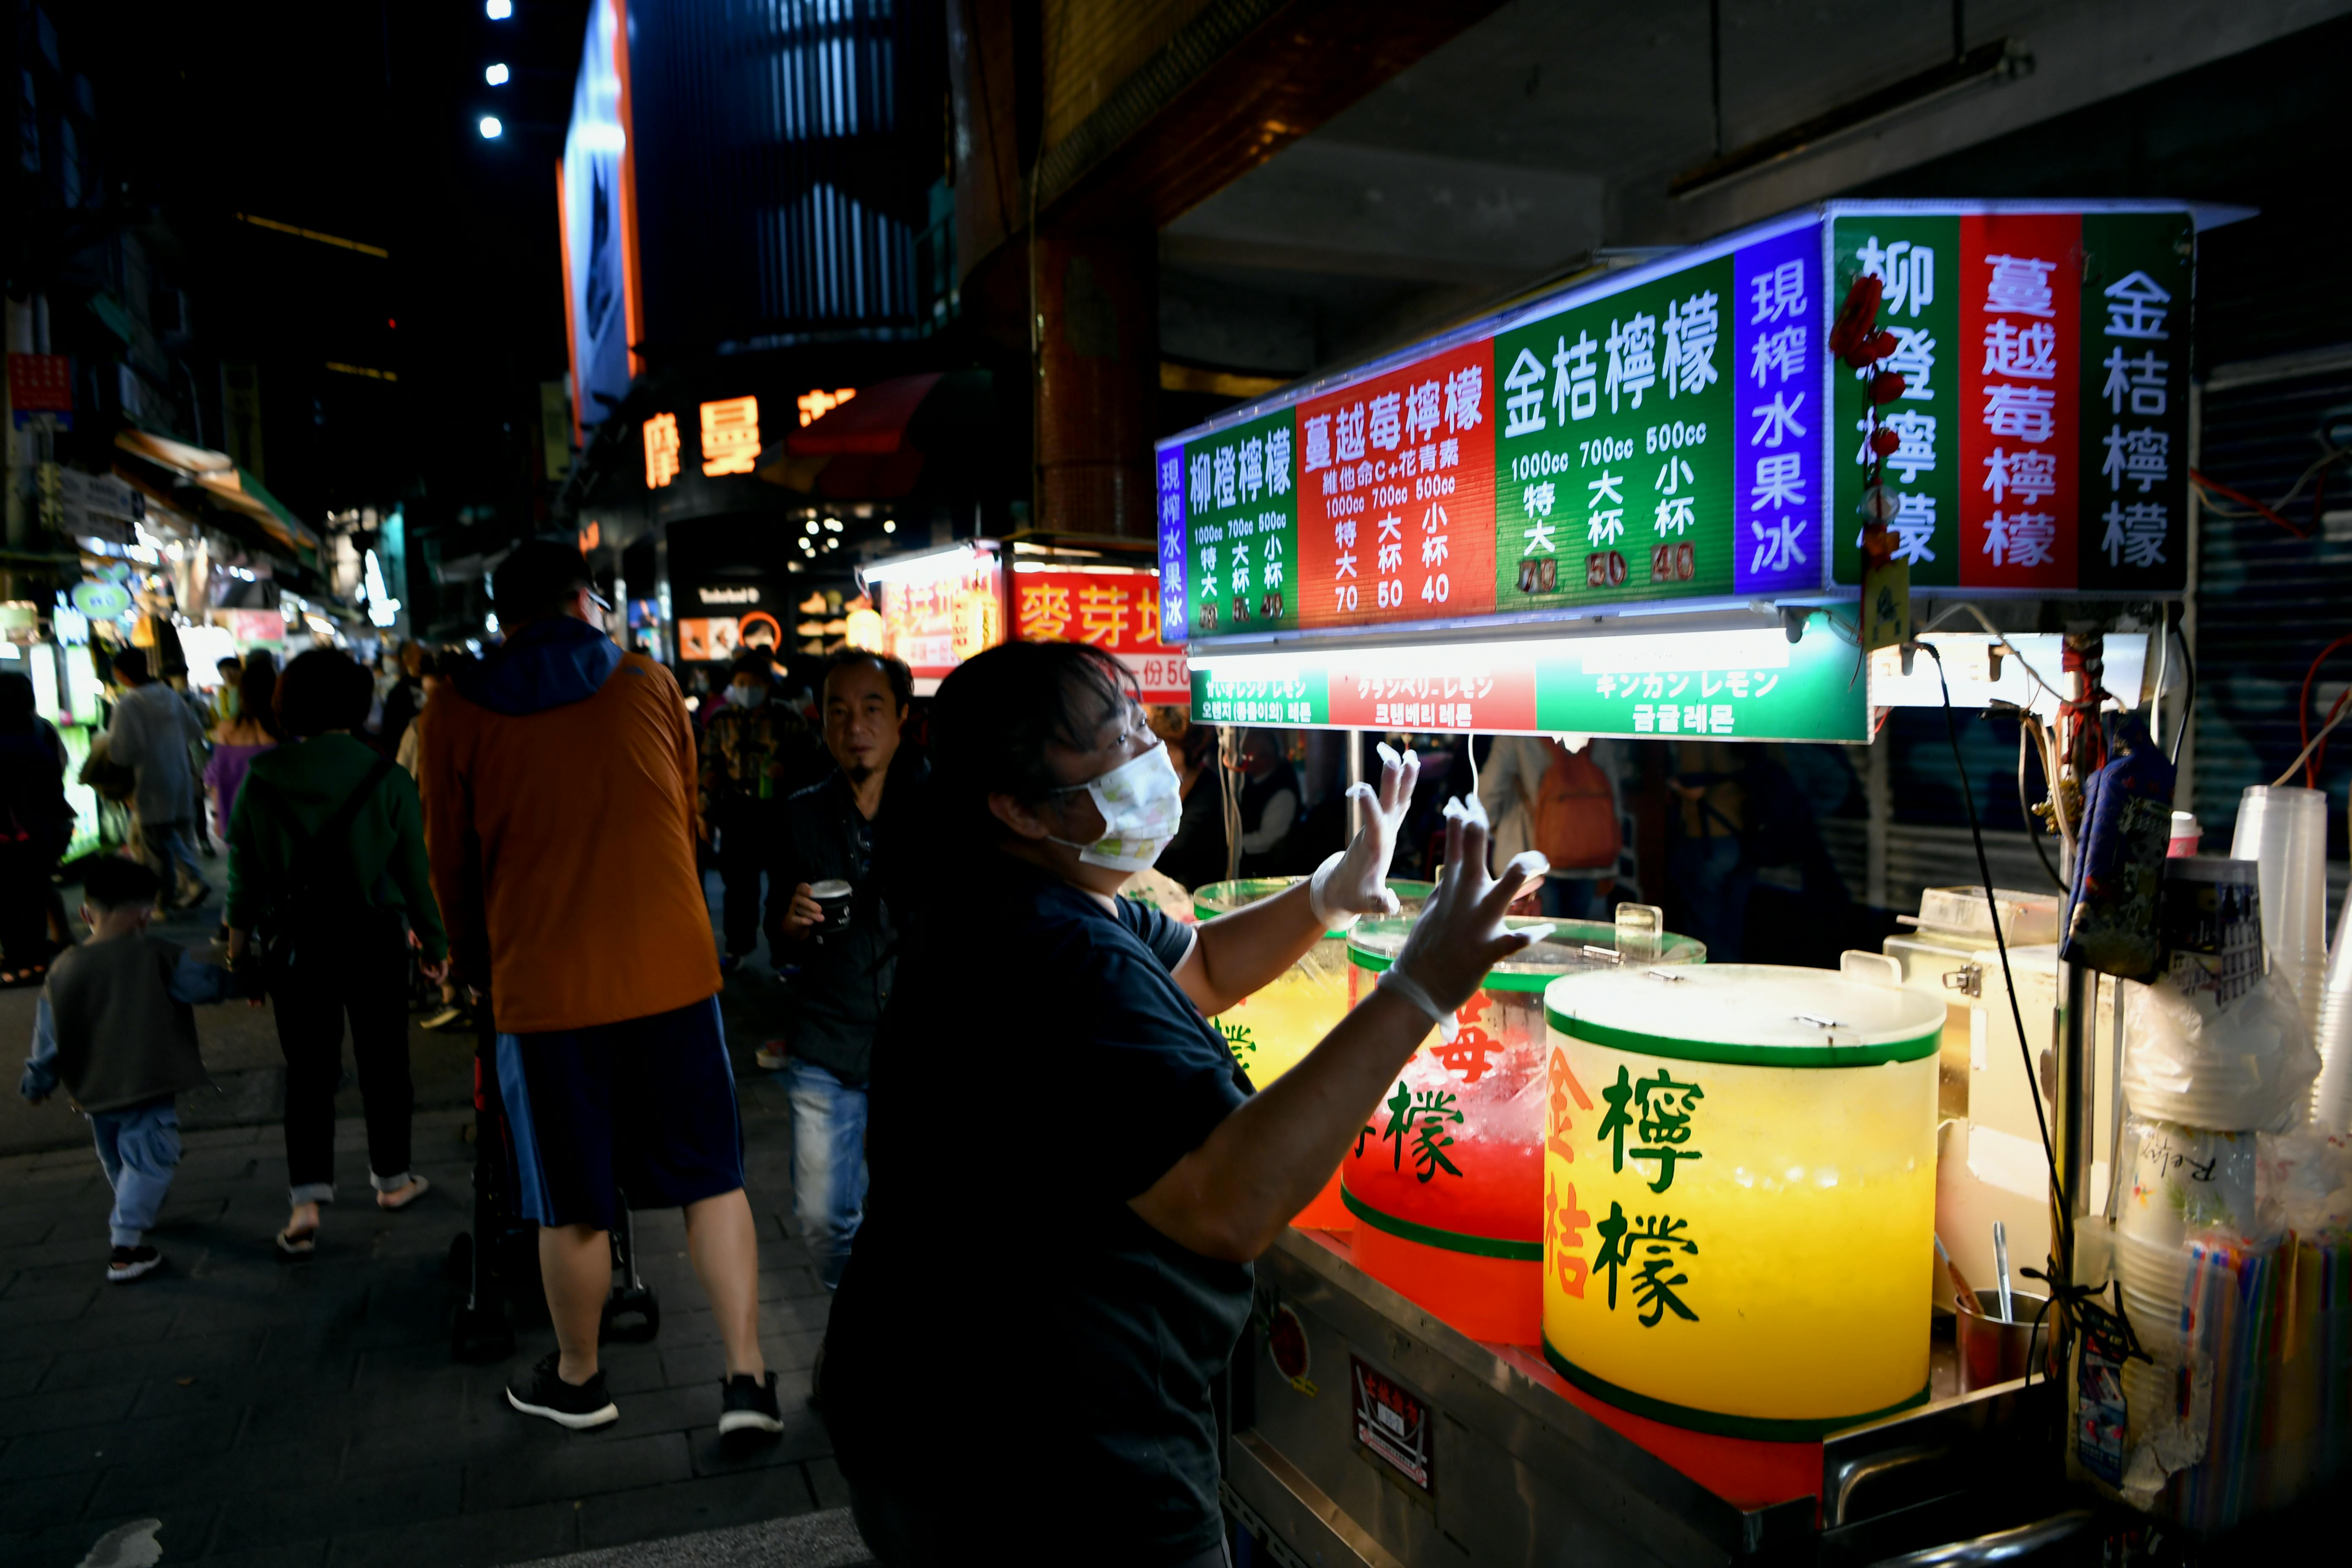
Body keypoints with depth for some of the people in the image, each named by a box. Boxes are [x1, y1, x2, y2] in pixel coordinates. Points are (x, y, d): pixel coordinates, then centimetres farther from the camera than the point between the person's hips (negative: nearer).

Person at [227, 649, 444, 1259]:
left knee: (307, 1071, 6)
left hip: (293, 942, 1)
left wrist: (240, 933, 18)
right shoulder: (387, 779, -9)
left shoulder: (260, 778, -4)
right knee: (383, 1061, 12)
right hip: (374, 938, -1)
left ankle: (307, 1202, -2)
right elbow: (415, 869, -4)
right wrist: (435, 942, 6)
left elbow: (244, 866, 4)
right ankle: (392, 1176, 25)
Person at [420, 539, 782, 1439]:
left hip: (544, 988, -1)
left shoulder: (458, 715, 0)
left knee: (570, 1205, 13)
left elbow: (454, 867, 8)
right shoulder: (650, 686, 5)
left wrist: (483, 970, 24)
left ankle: (576, 1381, 31)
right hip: (673, 970, 1)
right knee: (712, 1180, 10)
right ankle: (747, 1377, 8)